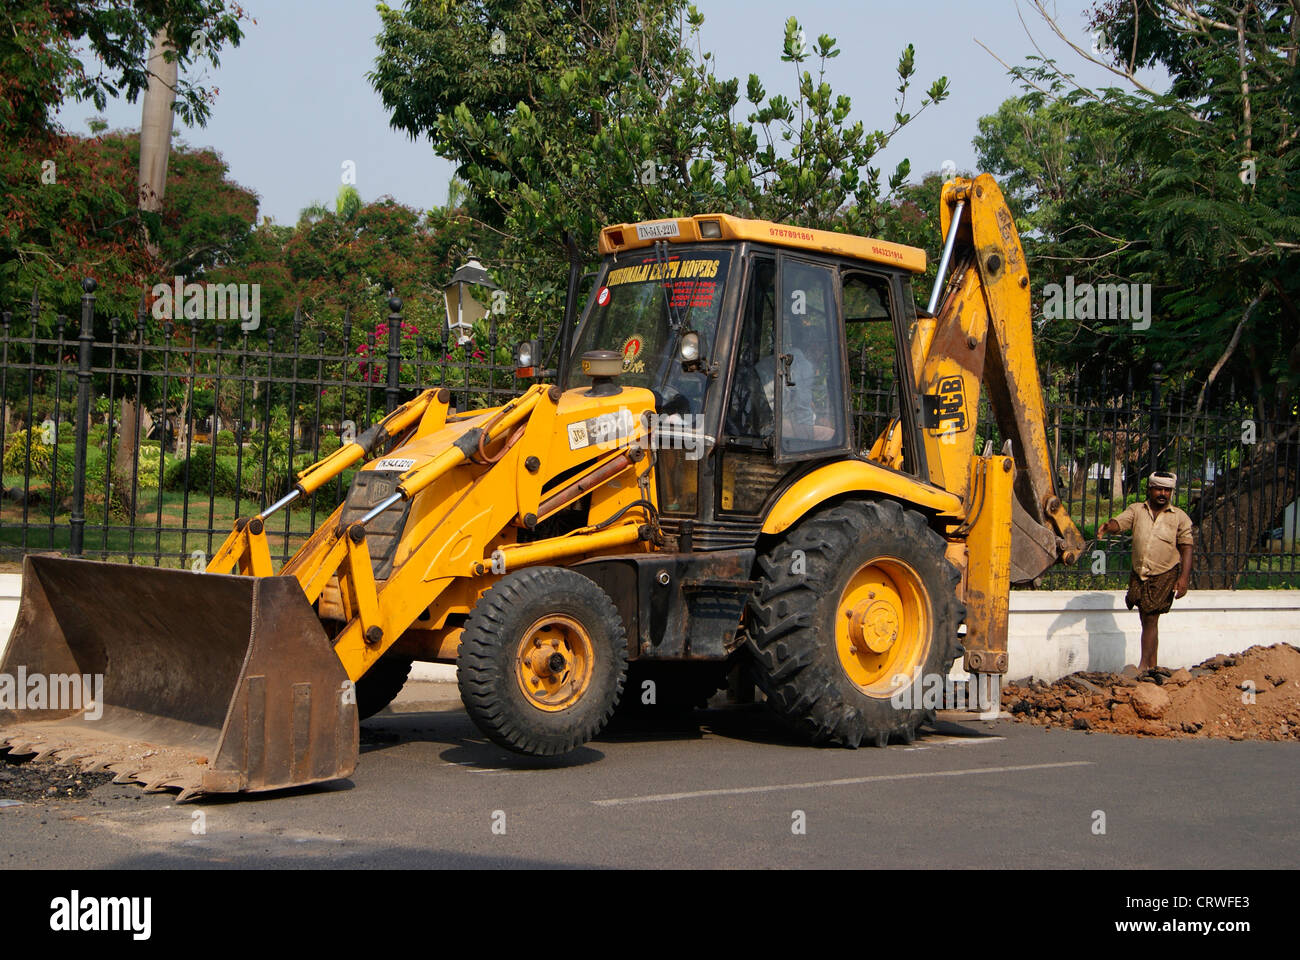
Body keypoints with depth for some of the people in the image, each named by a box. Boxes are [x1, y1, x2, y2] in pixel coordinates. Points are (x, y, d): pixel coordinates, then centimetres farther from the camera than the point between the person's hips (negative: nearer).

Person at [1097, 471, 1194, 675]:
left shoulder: (1180, 518, 1)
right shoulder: (1137, 510, 6)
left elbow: (1186, 549, 0)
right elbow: (1119, 523, -11)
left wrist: (1184, 577, -10)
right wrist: (1107, 527, -35)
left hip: (1164, 575, -3)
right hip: (1139, 574, 3)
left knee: (1150, 620, -8)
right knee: (1146, 620, 12)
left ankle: (1143, 666, -2)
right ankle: (1152, 664, 26)